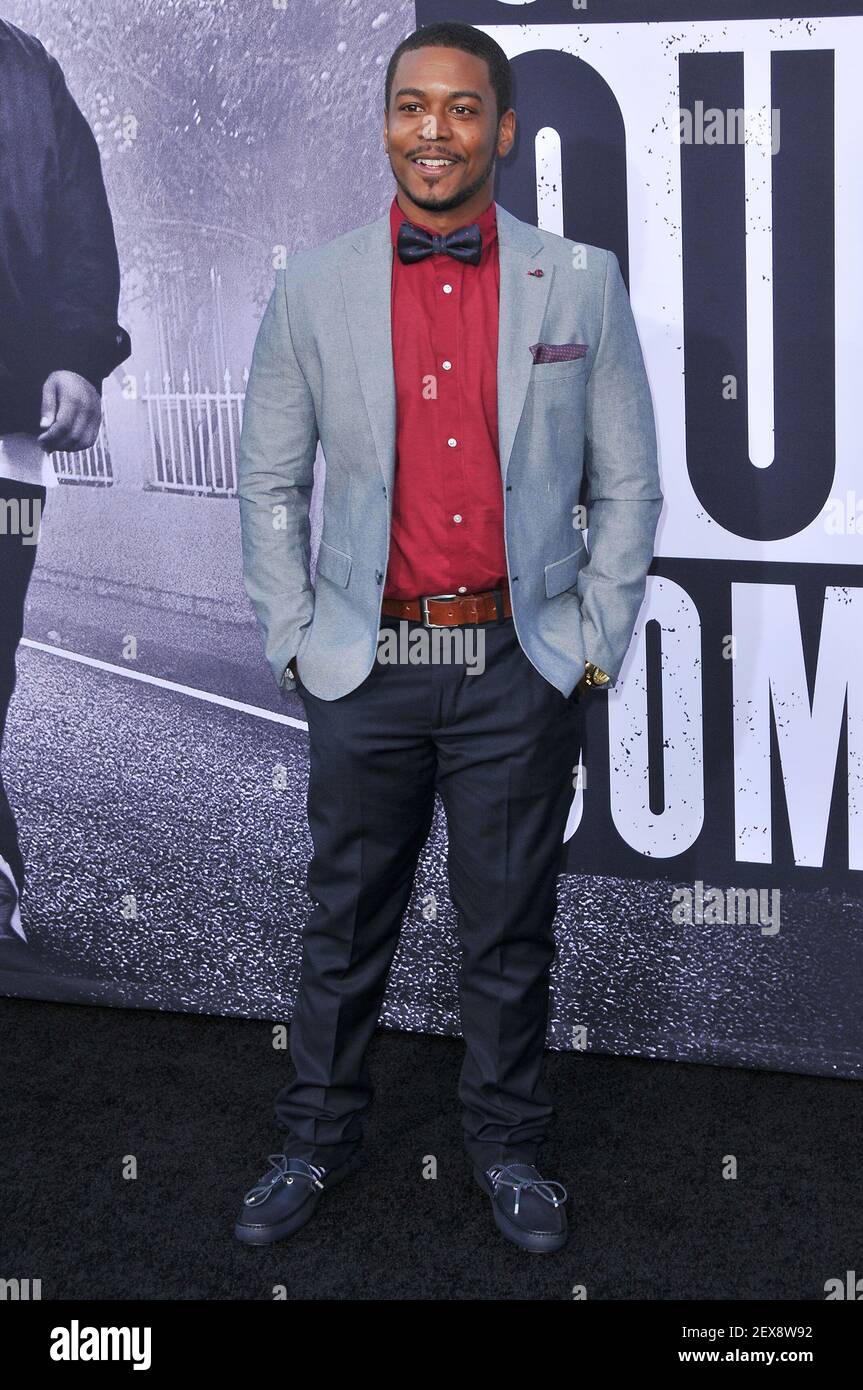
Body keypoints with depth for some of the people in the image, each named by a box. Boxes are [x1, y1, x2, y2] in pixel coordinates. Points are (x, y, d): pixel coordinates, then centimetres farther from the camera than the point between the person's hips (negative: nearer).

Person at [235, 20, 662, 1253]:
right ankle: (317, 1141, 30)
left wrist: (594, 647, 1)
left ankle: (507, 1146, 29)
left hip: (521, 671, 0)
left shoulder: (582, 283, 0)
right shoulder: (314, 289, 1)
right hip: (365, 672, 1)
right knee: (345, 927, 12)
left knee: (511, 934, 11)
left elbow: (628, 484, 5)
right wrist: (293, 642, 3)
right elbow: (271, 483, 8)